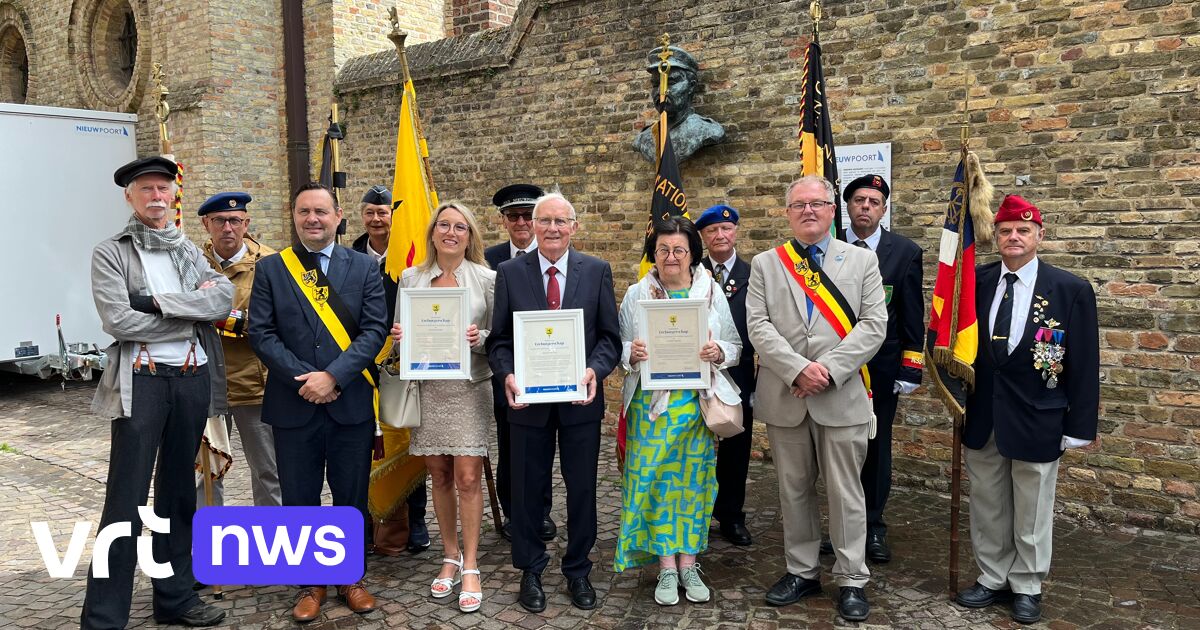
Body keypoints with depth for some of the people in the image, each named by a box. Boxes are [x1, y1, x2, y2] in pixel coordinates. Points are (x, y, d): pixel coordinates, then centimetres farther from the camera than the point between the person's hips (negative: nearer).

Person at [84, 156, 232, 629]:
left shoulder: (188, 249, 12)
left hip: (193, 378, 5)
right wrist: (191, 312, -9)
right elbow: (118, 321, -14)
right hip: (142, 381, -5)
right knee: (126, 500, -4)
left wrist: (160, 301, -15)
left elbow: (224, 298, -5)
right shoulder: (110, 252, -1)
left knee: (179, 491, 13)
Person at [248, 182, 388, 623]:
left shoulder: (365, 267, 4)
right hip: (293, 405, 0)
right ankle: (310, 583, 24)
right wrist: (303, 379, -13)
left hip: (351, 402, 0)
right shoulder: (270, 269, 4)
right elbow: (261, 333, -2)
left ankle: (350, 578, 26)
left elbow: (374, 330, -4)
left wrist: (332, 376, -15)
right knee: (300, 500, 9)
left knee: (352, 498, 10)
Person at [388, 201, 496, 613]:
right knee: (440, 476, 9)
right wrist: (398, 337, -11)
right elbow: (399, 333, 11)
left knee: (467, 478, -4)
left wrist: (479, 338, -19)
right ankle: (451, 557, 24)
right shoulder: (410, 279, 6)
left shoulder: (486, 278, -1)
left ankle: (470, 567, 9)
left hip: (470, 389, -2)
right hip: (428, 389, 2)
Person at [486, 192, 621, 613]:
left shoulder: (597, 271, 1)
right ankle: (530, 571, 28)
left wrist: (596, 369, -17)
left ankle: (578, 570, 30)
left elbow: (610, 336, 0)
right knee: (528, 489, 11)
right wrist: (507, 375, -16)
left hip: (580, 399, 1)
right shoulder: (510, 273, 0)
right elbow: (498, 338, 1)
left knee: (582, 488, 11)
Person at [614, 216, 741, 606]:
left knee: (693, 479, 5)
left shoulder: (713, 292, 4)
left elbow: (736, 346, 6)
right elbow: (618, 345, 6)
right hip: (651, 401, 0)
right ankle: (667, 567, 11)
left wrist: (718, 352, -15)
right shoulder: (637, 294, 4)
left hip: (698, 402, 0)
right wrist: (632, 353, -16)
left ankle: (688, 563, 17)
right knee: (654, 478, -1)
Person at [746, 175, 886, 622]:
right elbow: (758, 326, -2)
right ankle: (802, 572, 25)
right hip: (784, 397, 2)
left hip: (842, 397, -1)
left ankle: (851, 580, 16)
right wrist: (798, 369, -16)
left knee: (845, 492, 4)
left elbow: (873, 324, -4)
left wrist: (828, 369, -14)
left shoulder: (862, 261, 6)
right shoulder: (764, 264, 8)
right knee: (794, 490, 11)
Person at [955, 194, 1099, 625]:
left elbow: (1084, 364, -6)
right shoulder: (976, 281, -1)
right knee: (987, 507, 14)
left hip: (1037, 420, -3)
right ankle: (992, 579, 30)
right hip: (982, 418, 3)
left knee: (1031, 512, 10)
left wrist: (1080, 427, -7)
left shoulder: (1072, 290, -8)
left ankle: (1027, 588, 27)